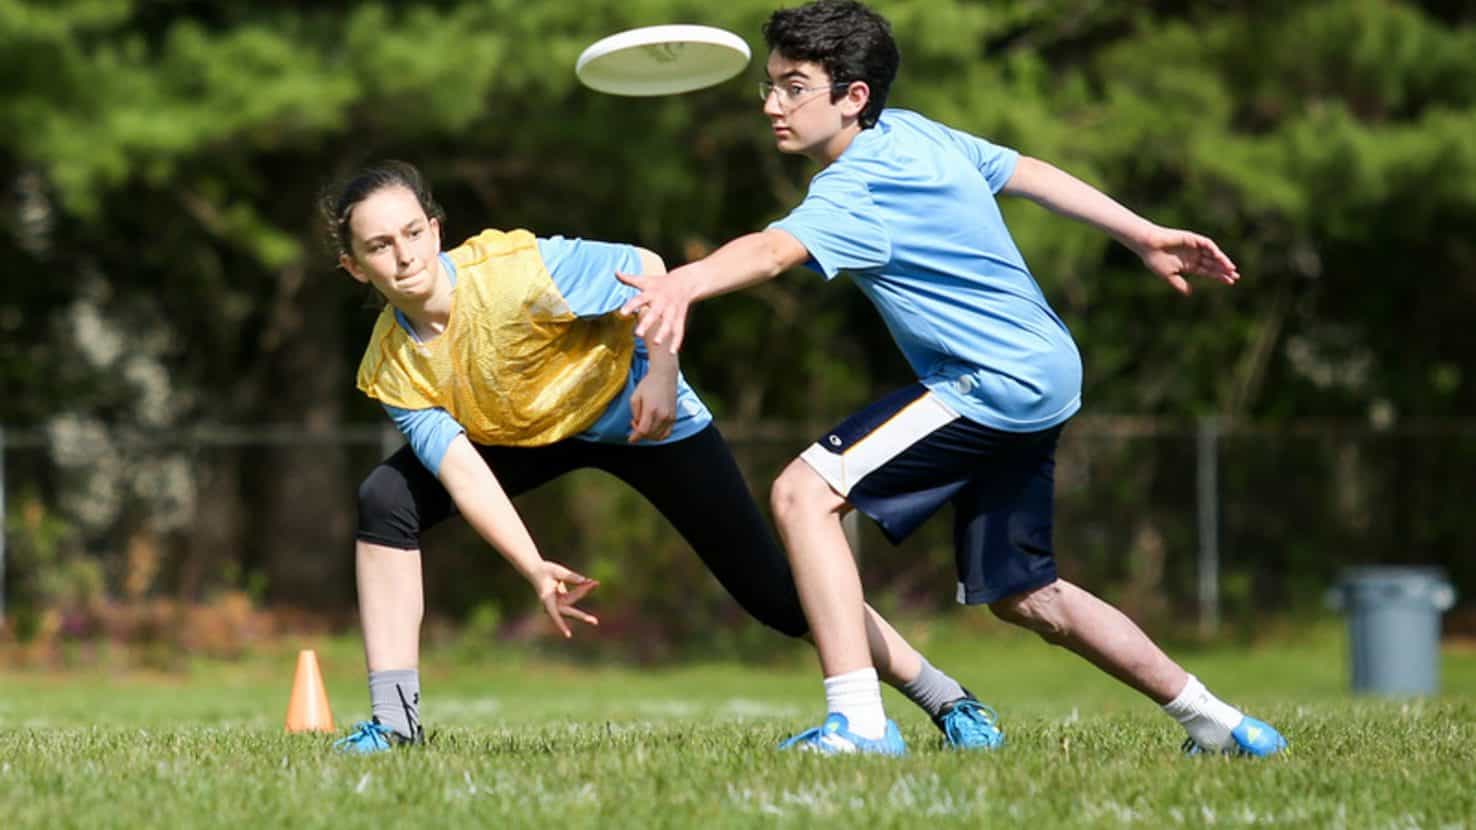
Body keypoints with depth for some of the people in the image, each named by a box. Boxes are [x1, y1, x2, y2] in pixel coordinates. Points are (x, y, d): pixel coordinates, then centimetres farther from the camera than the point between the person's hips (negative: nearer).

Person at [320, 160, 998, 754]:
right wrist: (535, 570, -36)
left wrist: (661, 371, -33)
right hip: (519, 432, 4)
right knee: (387, 500, -17)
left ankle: (948, 702, 6)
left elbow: (648, 271, -24)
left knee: (775, 593, -6)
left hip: (629, 411, -4)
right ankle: (394, 721, -11)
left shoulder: (514, 269, -34)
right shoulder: (391, 366, -21)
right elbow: (462, 470, -27)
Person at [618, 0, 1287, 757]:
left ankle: (857, 721, -29)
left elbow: (772, 250, -40)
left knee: (804, 493, -20)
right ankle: (1216, 724, 31)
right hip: (1042, 374, 10)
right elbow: (1030, 173, 19)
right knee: (1020, 595, 21)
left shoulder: (858, 193, -20)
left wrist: (681, 285, -59)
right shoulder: (913, 131, 8)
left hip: (995, 382, -10)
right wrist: (1144, 236, 30)